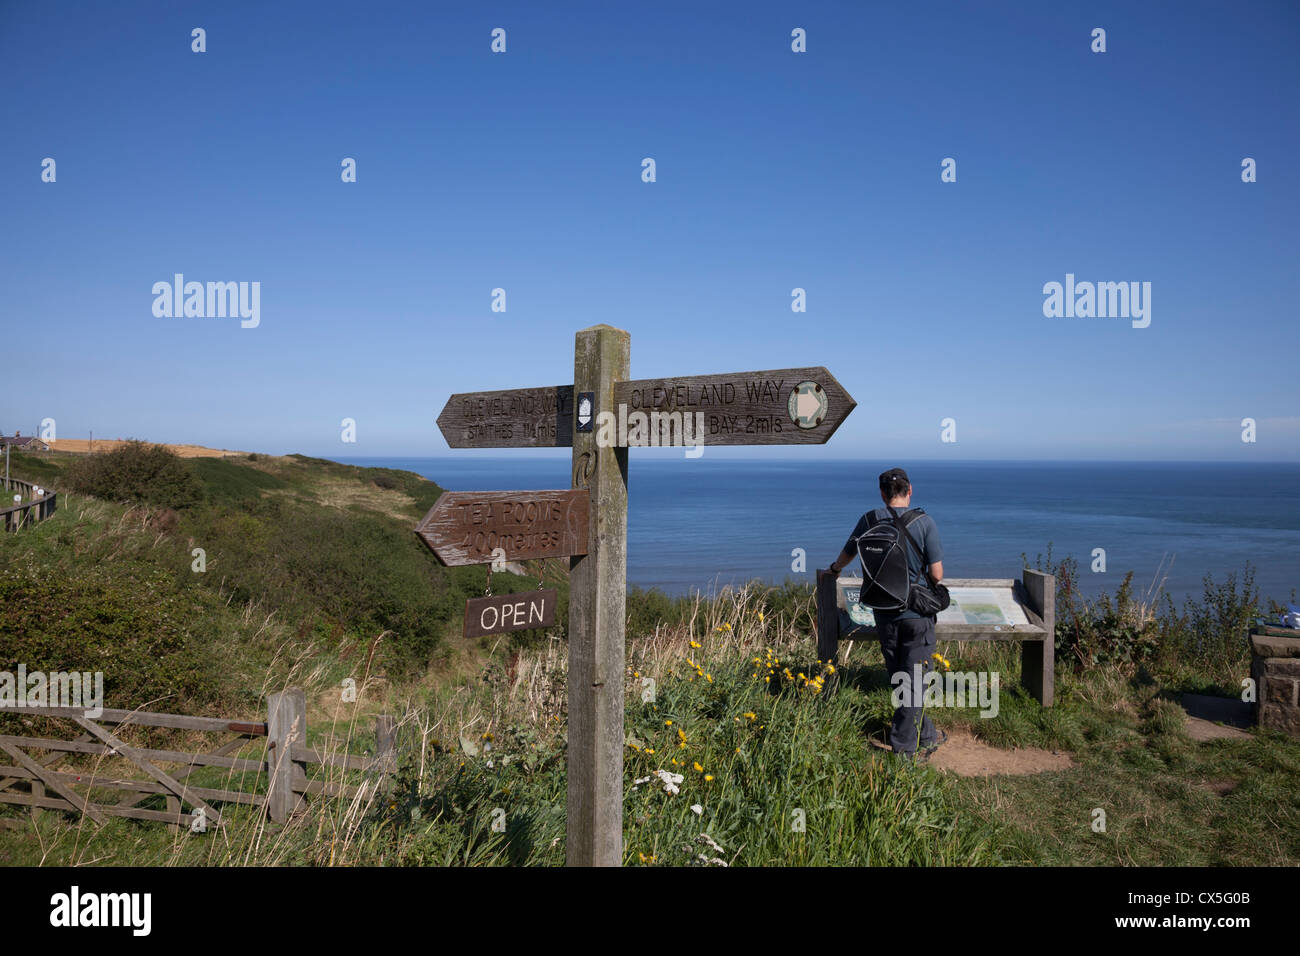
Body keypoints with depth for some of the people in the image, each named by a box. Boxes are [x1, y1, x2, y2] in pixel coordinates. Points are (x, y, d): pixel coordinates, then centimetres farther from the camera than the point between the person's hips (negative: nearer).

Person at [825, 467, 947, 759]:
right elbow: (937, 575, -11)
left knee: (899, 678, 16)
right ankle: (904, 746, 12)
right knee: (913, 679, 8)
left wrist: (835, 569, 37)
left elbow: (847, 554, 15)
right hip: (917, 613, -3)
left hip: (884, 613, 3)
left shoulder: (869, 520, -2)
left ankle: (926, 735, 29)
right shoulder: (924, 522, -11)